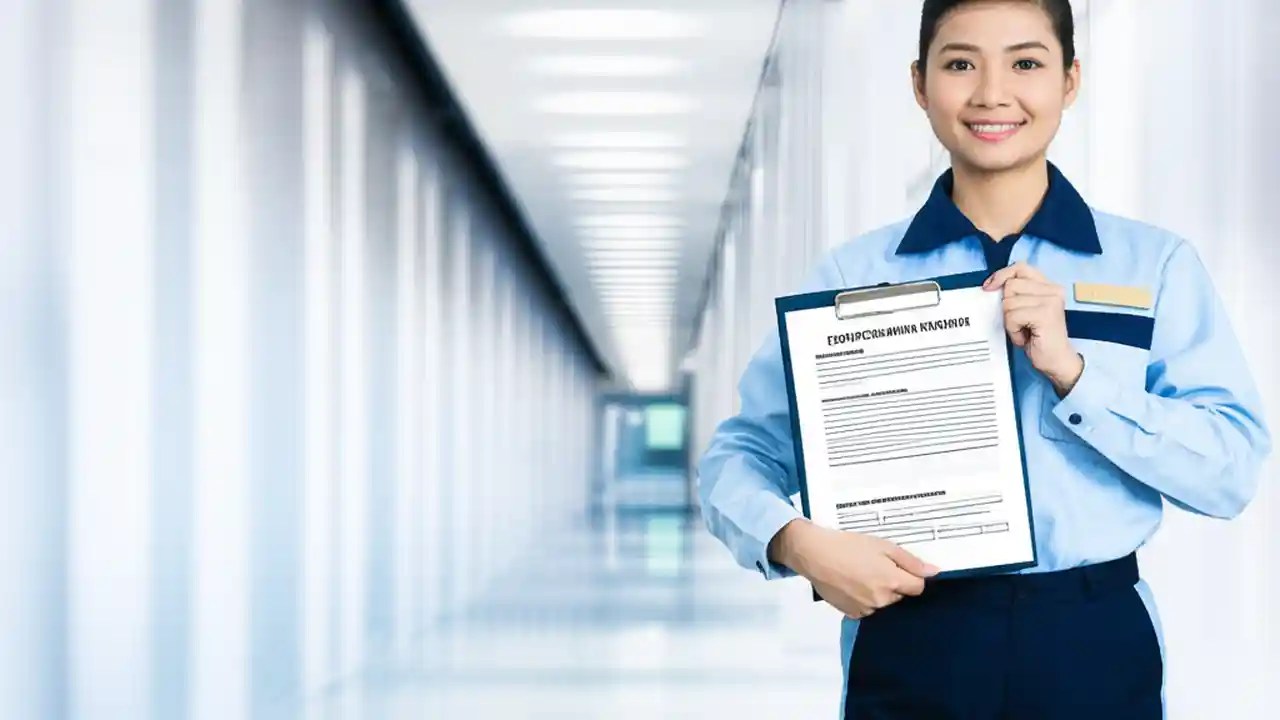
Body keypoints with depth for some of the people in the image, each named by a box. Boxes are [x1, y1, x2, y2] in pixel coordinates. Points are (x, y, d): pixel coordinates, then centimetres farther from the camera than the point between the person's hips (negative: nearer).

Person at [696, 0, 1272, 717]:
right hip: (910, 654, 0)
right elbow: (739, 454, 3)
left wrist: (1071, 369, -17)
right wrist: (801, 542, -18)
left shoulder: (1155, 265, 2)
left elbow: (1231, 471, -7)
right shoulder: (855, 274, 3)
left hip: (1095, 649, 0)